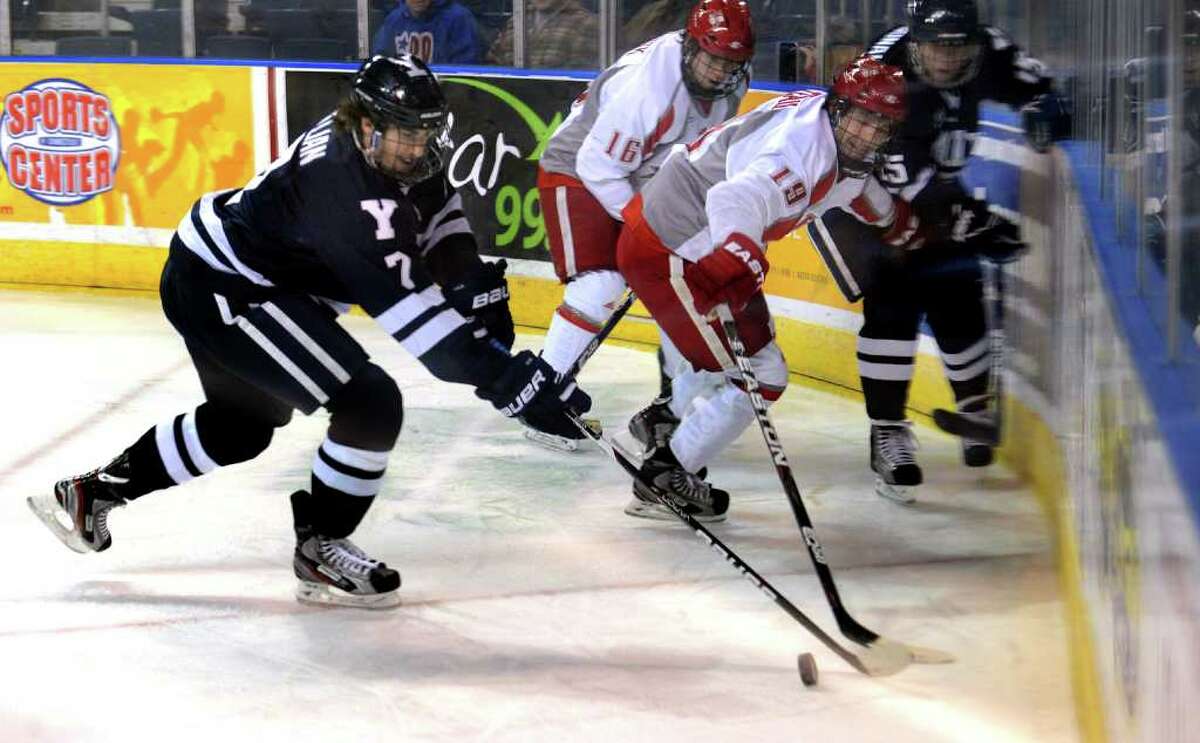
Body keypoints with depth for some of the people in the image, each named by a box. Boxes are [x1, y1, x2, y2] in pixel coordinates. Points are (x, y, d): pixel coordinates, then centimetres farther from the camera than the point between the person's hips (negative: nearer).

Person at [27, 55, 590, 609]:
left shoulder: (388, 145, -4)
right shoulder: (348, 193, -32)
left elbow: (433, 207, 16)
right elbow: (413, 312, -36)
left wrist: (476, 281, 2)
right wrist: (511, 381, -38)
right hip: (221, 291, -11)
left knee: (242, 423, 30)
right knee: (372, 403, -17)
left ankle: (94, 489, 43)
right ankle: (320, 551, 1)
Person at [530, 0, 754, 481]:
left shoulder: (730, 81, -10)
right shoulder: (648, 86, -34)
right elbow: (598, 167, -28)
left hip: (643, 181, 8)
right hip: (576, 172, -8)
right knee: (600, 286, -21)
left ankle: (675, 405, 11)